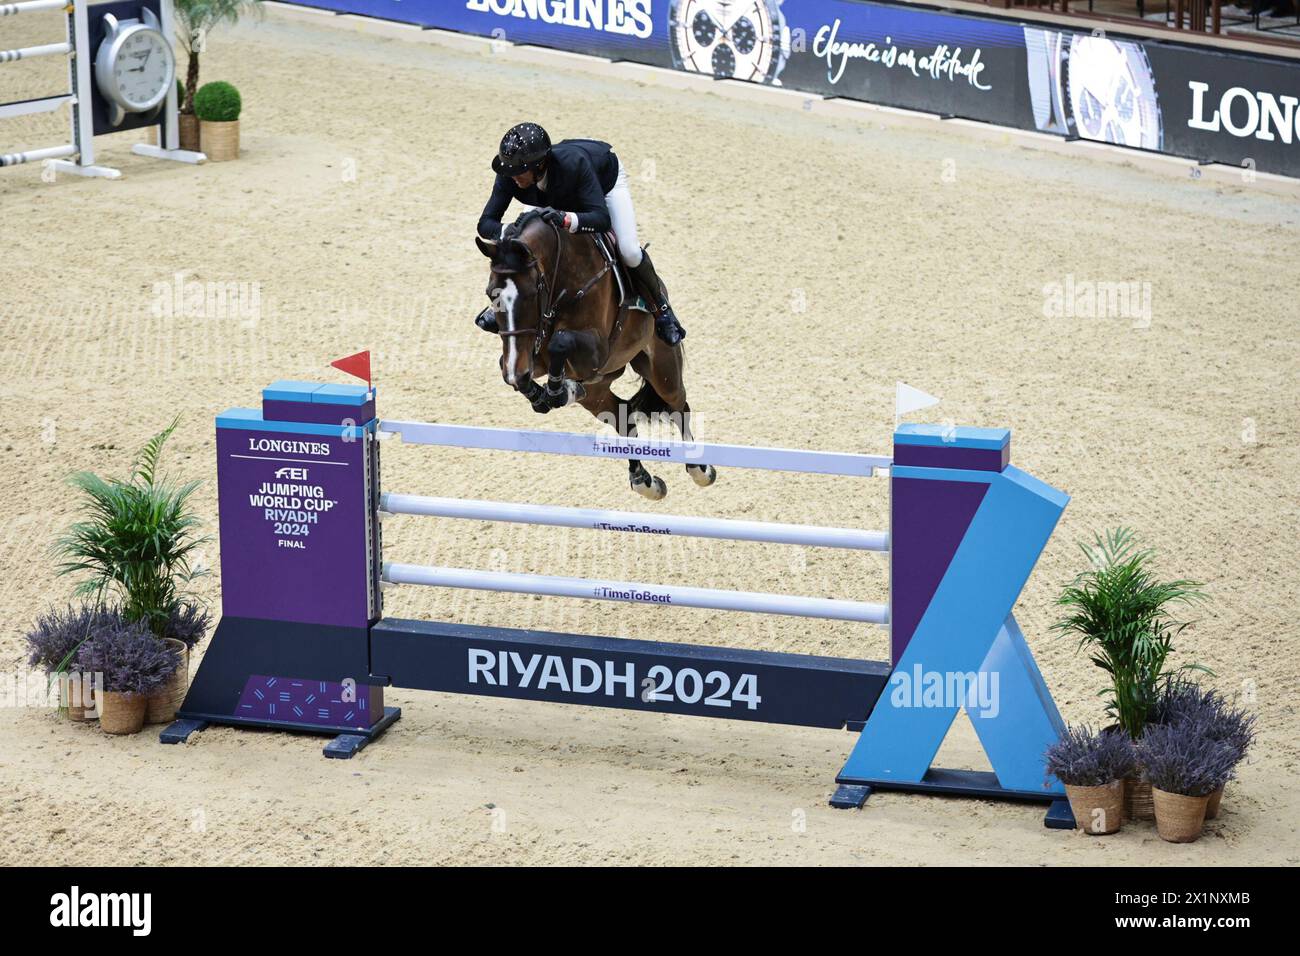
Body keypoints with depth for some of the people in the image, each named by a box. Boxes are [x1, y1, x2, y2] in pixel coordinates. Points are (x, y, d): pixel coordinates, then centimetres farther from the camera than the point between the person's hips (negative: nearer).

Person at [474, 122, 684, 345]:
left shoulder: (572, 164, -47)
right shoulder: (509, 175, -35)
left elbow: (601, 217, -50)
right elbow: (485, 224, -32)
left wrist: (566, 219, -69)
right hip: (563, 193, 4)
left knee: (629, 253, -19)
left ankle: (661, 308, 6)